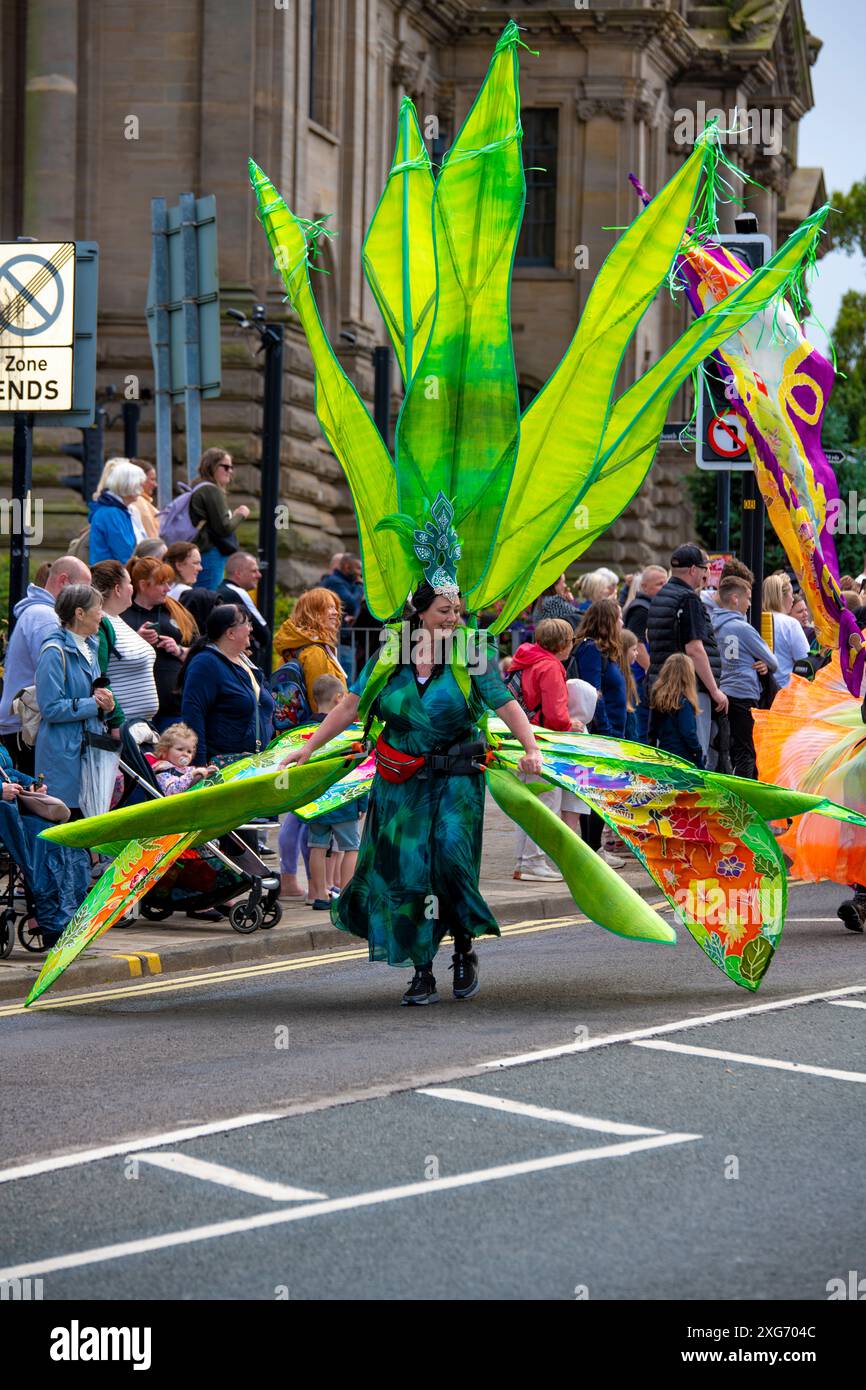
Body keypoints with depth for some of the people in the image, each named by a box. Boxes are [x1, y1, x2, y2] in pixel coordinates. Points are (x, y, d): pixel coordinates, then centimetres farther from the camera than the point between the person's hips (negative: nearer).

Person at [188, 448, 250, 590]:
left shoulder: (198, 489, 16)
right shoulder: (212, 491, -11)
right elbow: (224, 528, -15)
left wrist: (234, 515, 15)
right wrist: (240, 515, 0)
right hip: (212, 554, -10)